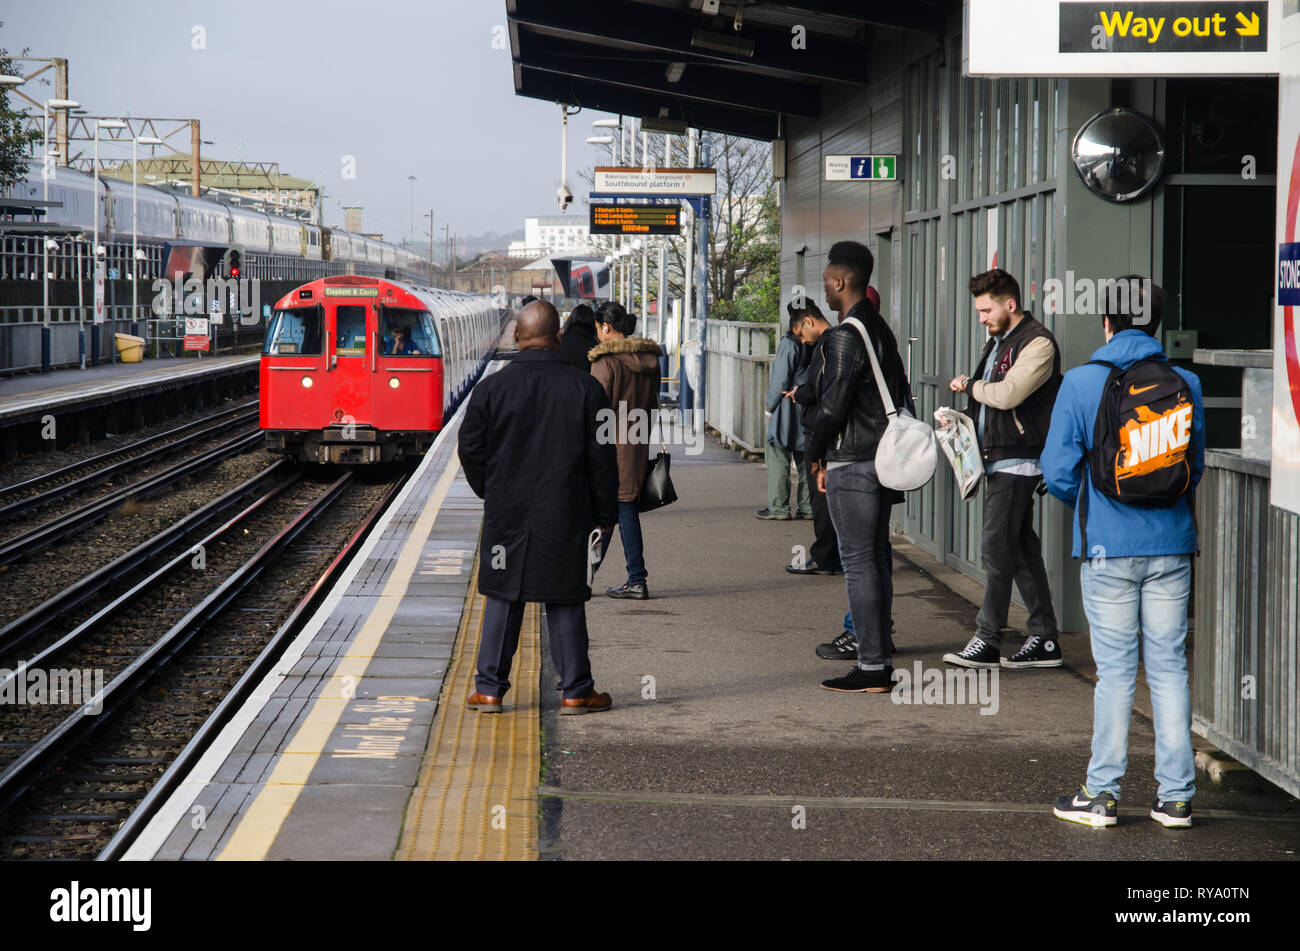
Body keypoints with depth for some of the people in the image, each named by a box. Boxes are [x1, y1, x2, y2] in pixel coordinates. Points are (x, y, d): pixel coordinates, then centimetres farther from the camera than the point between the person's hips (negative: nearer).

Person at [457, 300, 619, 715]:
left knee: (503, 598, 10)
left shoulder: (492, 387, -5)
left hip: (507, 514, 1)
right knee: (566, 601, 6)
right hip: (566, 517, -1)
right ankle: (575, 691, 10)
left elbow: (470, 448, 2)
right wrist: (605, 513, 8)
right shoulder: (585, 389, -5)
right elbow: (602, 458, -1)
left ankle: (489, 689, 12)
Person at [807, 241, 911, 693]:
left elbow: (832, 405, -17)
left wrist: (816, 456, -2)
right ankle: (880, 660, 16)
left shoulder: (844, 336, -15)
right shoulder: (881, 329, 15)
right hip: (883, 459, 9)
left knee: (859, 561, -7)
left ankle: (871, 667, -6)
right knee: (877, 559, 12)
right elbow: (900, 397, 18)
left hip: (851, 464, -9)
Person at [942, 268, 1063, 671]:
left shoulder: (1038, 343, -12)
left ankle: (987, 640, -6)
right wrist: (963, 416, 7)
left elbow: (1007, 394, -23)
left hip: (1018, 460, -10)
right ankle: (1043, 640, 13)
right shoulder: (996, 342, 19)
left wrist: (970, 385, -6)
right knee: (1022, 550, 9)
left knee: (996, 548, -10)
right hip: (997, 459, 10)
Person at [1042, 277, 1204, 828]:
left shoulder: (1081, 383, -5)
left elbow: (1058, 471, -5)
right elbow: (1196, 465, 11)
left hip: (1109, 547, -2)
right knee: (1169, 667, 6)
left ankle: (1102, 793, 7)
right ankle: (1175, 797, 8)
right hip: (1171, 545, 2)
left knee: (1115, 669, 3)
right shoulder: (1185, 384, 2)